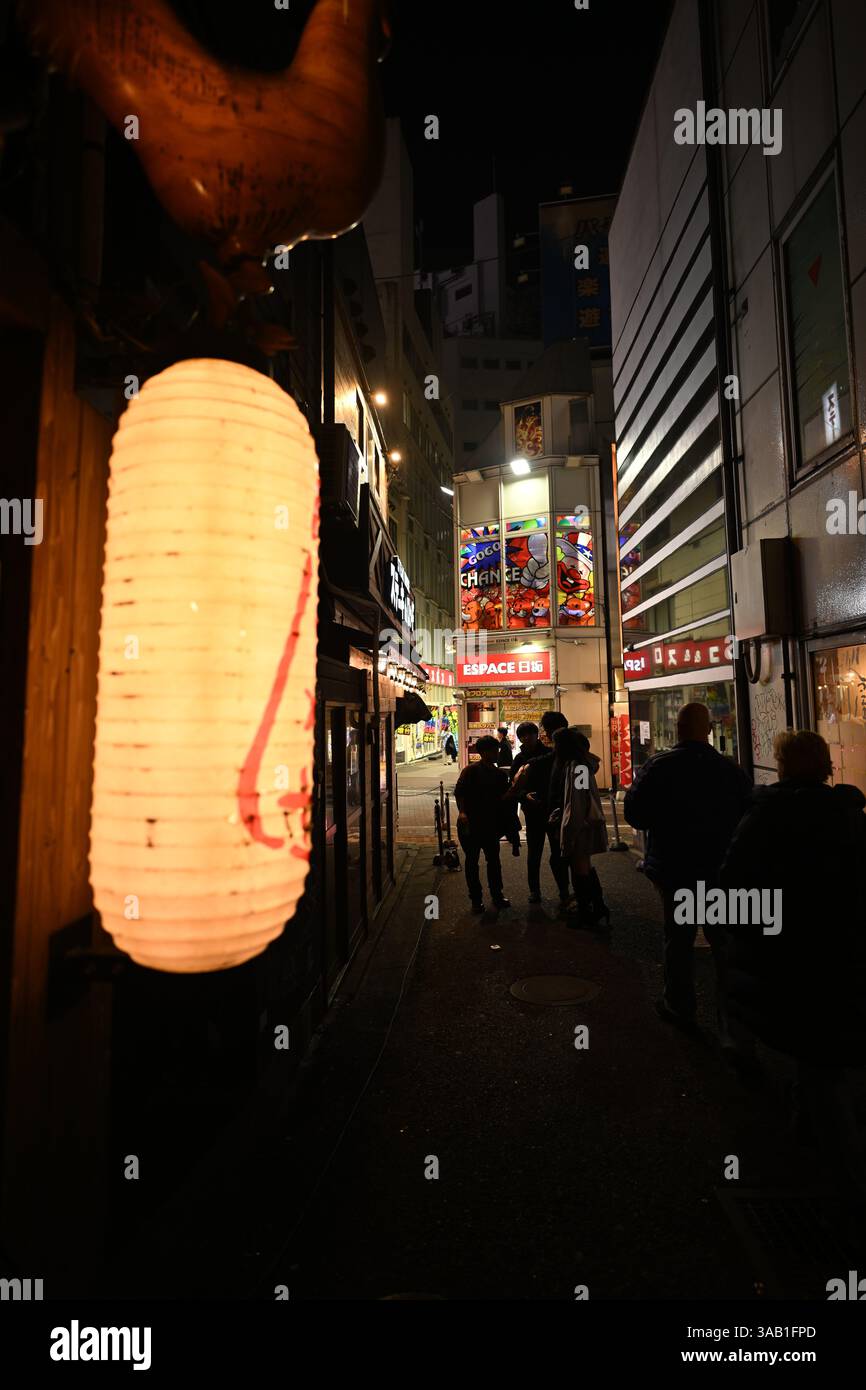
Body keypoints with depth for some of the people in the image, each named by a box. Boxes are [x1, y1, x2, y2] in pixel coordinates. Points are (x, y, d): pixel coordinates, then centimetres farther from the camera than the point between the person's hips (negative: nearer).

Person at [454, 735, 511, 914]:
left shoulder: (500, 774, 7)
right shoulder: (471, 771, -10)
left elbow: (503, 798, 11)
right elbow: (459, 792, -17)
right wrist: (462, 812, -30)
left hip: (490, 825, 5)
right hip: (470, 825, -4)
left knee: (494, 860, 11)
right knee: (472, 862, 6)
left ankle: (497, 895, 26)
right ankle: (476, 899, 17)